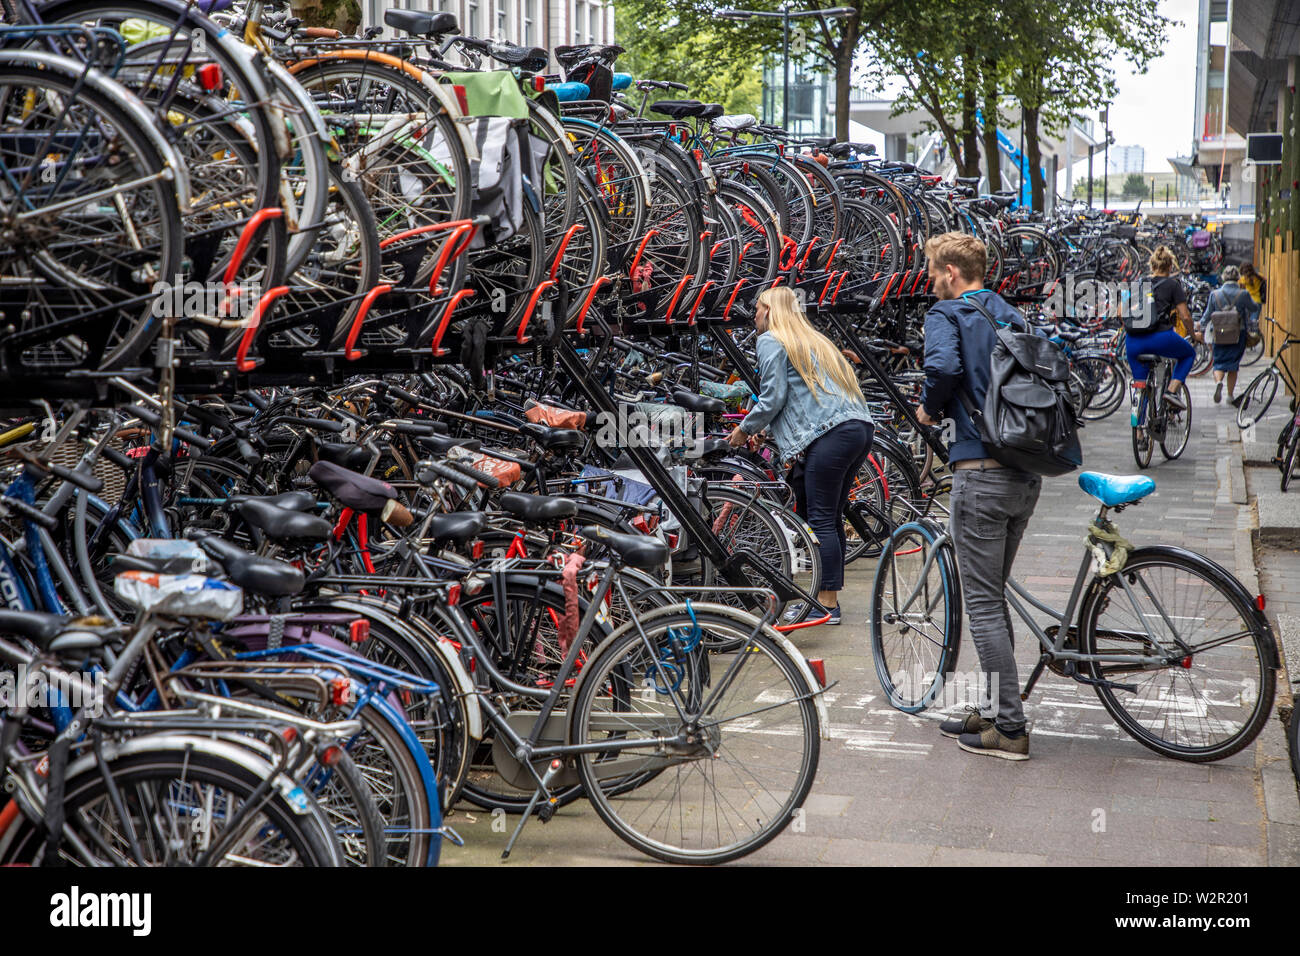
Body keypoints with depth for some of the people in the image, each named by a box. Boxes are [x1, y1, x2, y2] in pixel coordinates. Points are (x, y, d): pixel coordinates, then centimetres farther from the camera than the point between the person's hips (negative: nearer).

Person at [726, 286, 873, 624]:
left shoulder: (771, 341, 3)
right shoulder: (814, 339, 29)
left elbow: (773, 397, -5)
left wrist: (745, 430, 10)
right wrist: (762, 431, 30)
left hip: (830, 435, -9)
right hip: (861, 428, 9)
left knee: (821, 520, -5)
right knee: (831, 517, 14)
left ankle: (828, 603, -4)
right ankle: (829, 594, 19)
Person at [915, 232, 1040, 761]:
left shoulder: (946, 314, -6)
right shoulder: (1012, 316, 16)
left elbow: (943, 366, -25)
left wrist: (930, 408, -6)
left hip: (982, 474, -8)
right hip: (1027, 473, 8)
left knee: (983, 604, -1)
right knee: (993, 596, 18)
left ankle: (1010, 730, 1)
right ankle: (994, 707, 25)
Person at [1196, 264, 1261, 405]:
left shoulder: (1215, 294, -4)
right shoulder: (1243, 294, -8)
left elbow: (1207, 314, 3)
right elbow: (1254, 308, 7)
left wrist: (1201, 331, 14)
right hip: (1238, 335, 0)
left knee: (1219, 363, 8)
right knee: (1233, 366, 11)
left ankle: (1218, 382, -23)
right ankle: (1231, 396, 15)